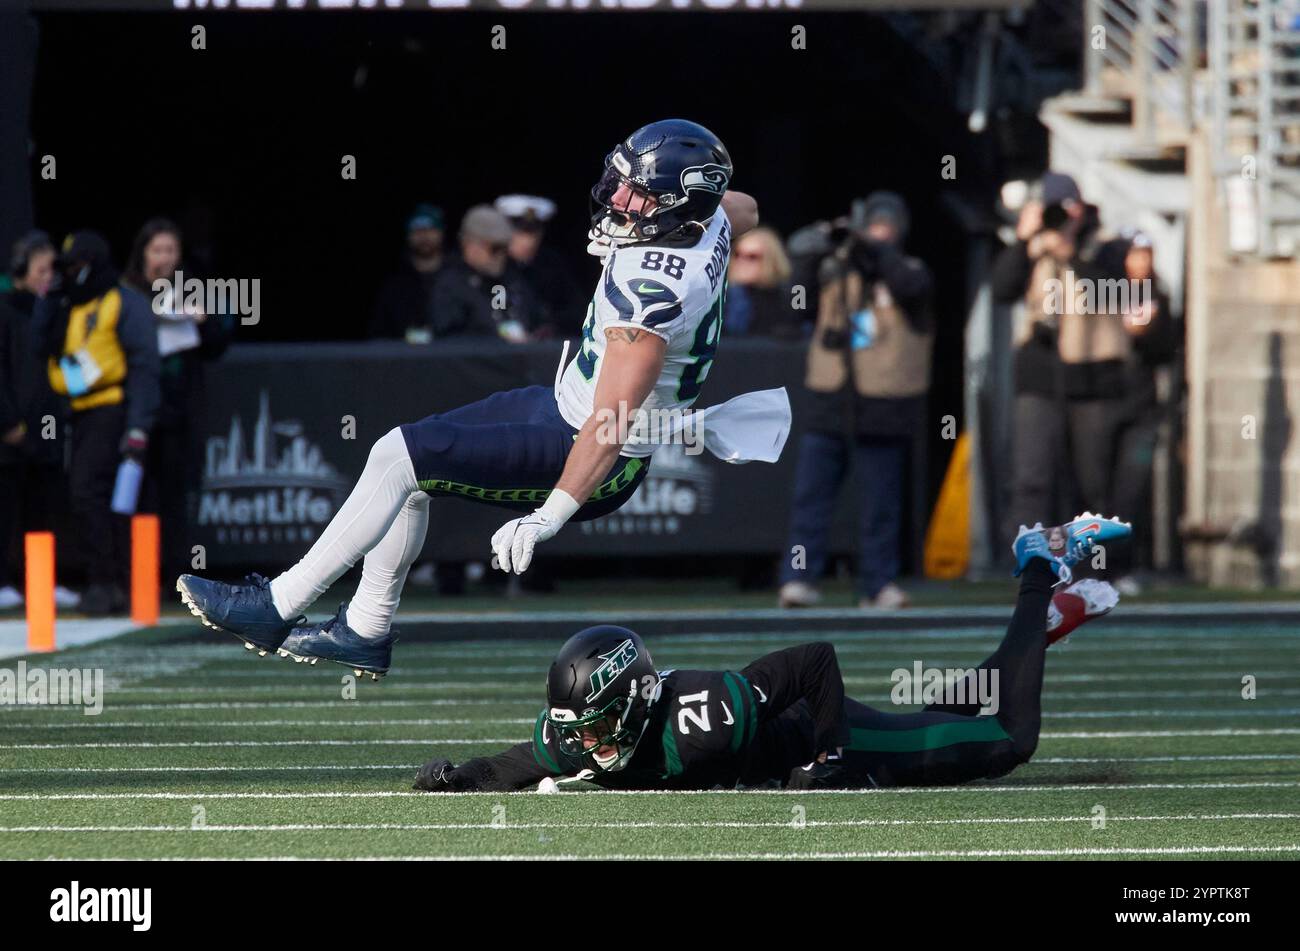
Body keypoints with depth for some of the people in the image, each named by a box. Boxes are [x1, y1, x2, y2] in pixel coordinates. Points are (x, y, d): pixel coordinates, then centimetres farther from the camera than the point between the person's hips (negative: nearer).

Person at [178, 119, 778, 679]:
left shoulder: (652, 292, -33)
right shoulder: (708, 220, -7)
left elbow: (613, 425, -36)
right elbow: (746, 211, 21)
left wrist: (550, 517, -39)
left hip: (590, 459, -10)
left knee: (397, 458, -13)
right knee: (406, 463, 14)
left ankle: (276, 608, -4)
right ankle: (366, 631, 24)